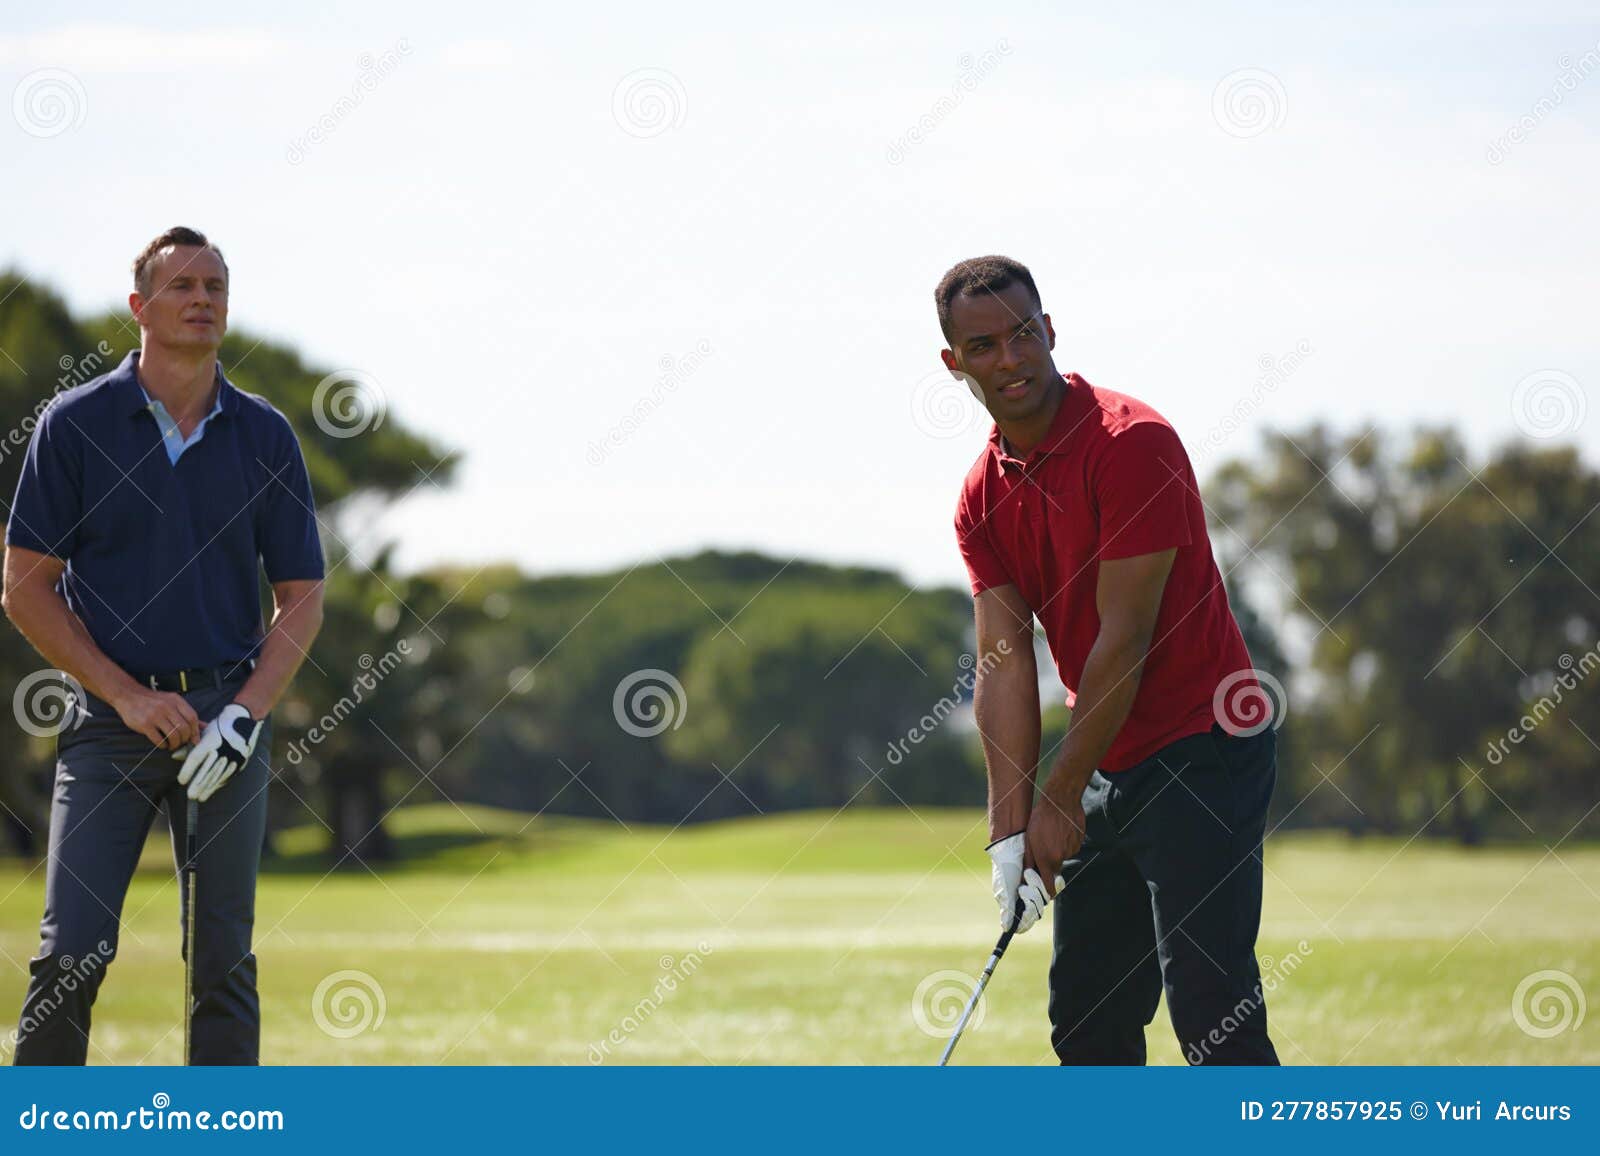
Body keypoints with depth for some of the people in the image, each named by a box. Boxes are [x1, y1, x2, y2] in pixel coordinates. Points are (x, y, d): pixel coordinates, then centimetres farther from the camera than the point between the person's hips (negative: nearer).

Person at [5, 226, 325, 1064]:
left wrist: (246, 712, -8)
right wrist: (129, 696, -9)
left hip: (228, 717, 2)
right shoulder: (75, 425, 0)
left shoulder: (264, 436, 6)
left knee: (223, 958, 2)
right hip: (109, 714, -2)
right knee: (73, 951, -9)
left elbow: (302, 596, 8)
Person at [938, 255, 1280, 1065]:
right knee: (1085, 1016, 10)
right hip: (1107, 769, 8)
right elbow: (1004, 661, 1)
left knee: (1208, 1004, -15)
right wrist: (1011, 829, -9)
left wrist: (1060, 798, -13)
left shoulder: (1132, 444, -16)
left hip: (1201, 750, -8)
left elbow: (1124, 640, -17)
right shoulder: (984, 498, 7)